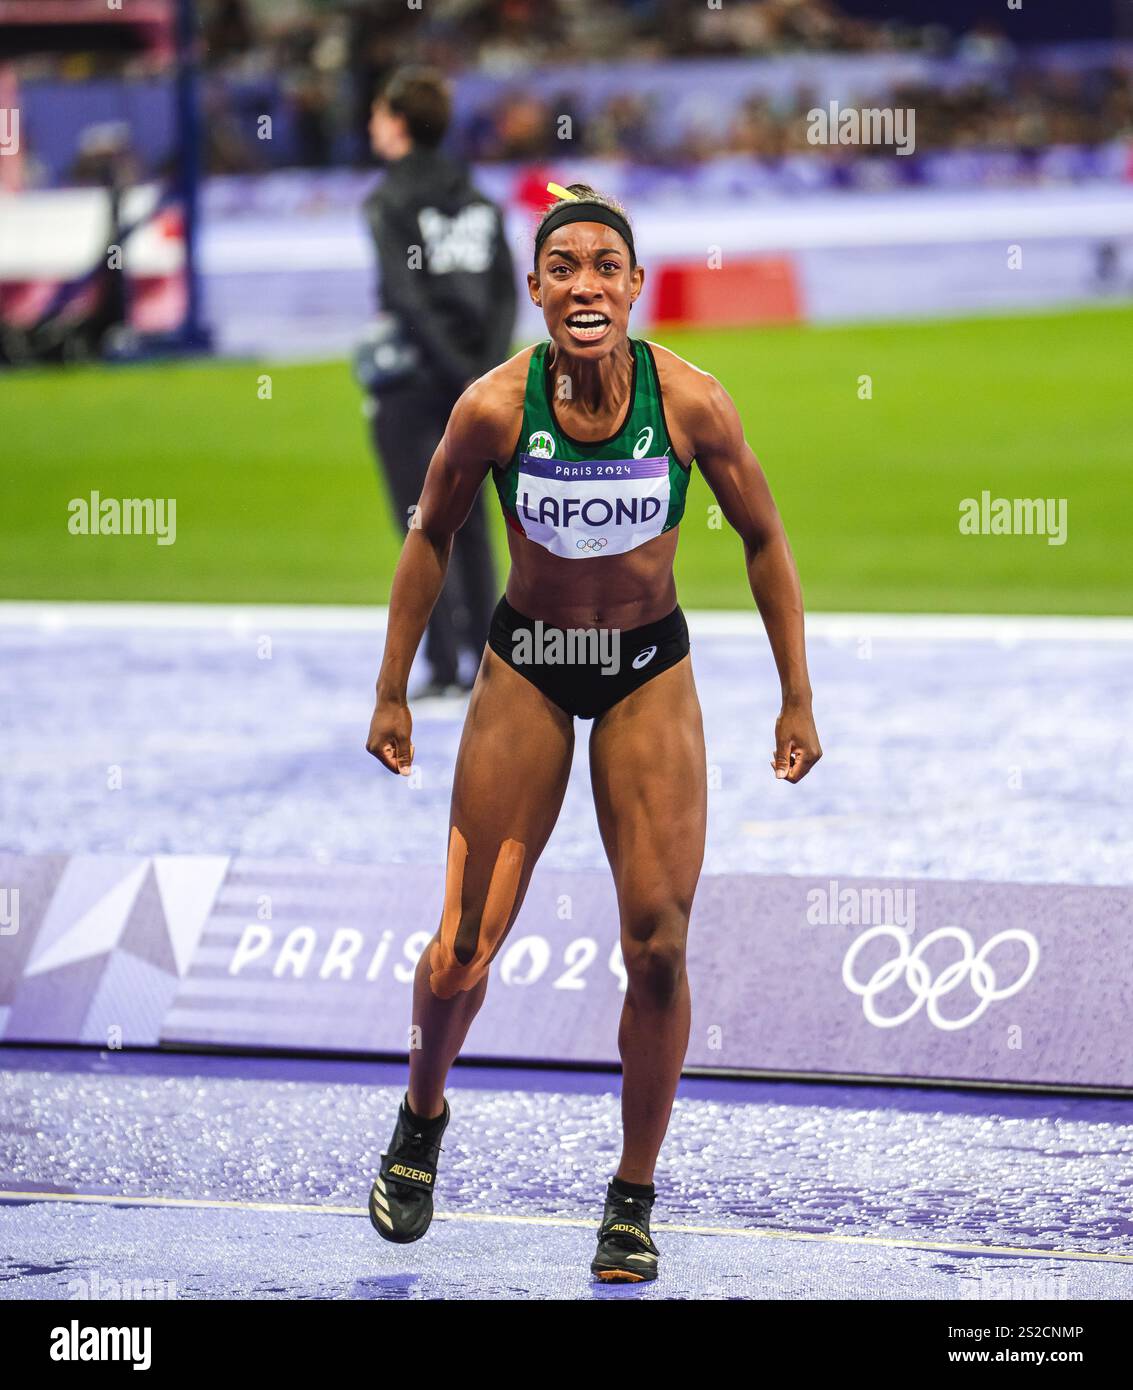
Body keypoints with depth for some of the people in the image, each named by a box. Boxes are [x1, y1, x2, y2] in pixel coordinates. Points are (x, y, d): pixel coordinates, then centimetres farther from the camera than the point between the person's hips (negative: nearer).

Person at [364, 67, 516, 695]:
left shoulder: (390, 201, -9)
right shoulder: (477, 199, 9)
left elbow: (408, 295, -17)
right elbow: (506, 290, 3)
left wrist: (464, 373, -15)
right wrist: (485, 369, -4)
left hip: (411, 381, -6)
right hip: (469, 383, 6)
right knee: (470, 523, 14)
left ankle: (443, 668, -3)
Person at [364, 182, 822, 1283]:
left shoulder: (691, 401, -16)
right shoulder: (495, 405, -17)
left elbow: (763, 541, -2)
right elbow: (431, 540, 0)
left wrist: (797, 698, 1)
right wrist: (392, 692, 2)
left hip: (650, 673, 0)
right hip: (525, 670, 0)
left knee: (658, 945, -6)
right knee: (463, 951, -3)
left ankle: (633, 1198, 10)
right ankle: (422, 1119, 29)